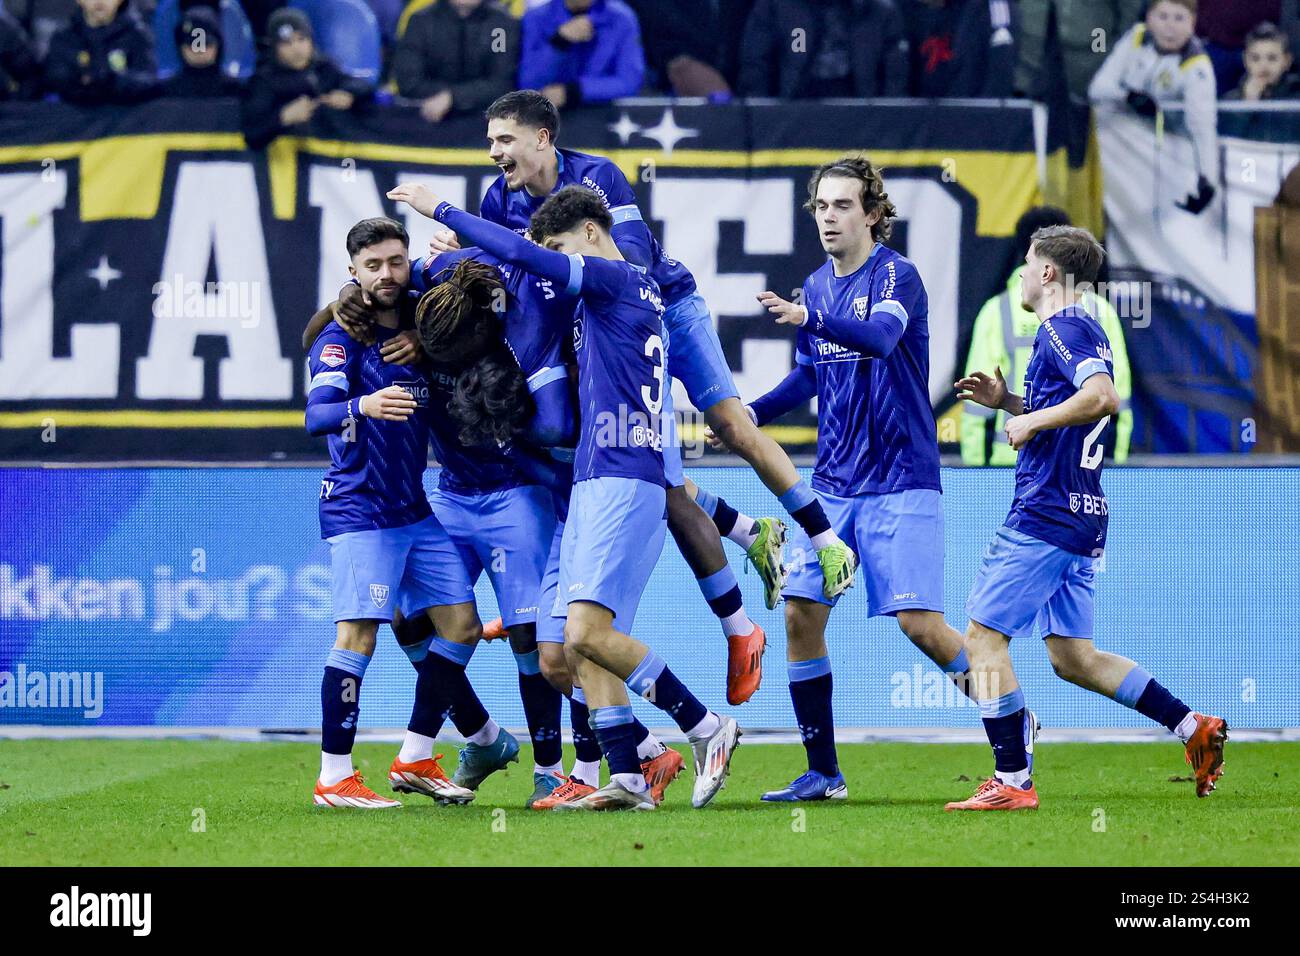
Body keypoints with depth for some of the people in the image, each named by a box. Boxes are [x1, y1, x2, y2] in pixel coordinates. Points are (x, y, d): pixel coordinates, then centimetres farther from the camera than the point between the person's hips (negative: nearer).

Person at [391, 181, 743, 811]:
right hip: (594, 483, 10)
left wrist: (439, 210, -7)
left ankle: (705, 727, -10)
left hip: (622, 482, -10)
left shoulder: (618, 279, -7)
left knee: (588, 631, -18)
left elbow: (522, 254, -16)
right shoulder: (642, 292, 21)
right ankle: (627, 779, 0)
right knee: (585, 644, 3)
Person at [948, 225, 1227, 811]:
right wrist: (1006, 401, 21)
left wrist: (1029, 420, -18)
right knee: (1072, 657, 13)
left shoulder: (1063, 328, -11)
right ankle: (1193, 728, 7)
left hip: (1044, 515, -10)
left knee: (984, 637, -5)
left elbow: (1103, 397, -28)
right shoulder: (1083, 331, 20)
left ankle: (1011, 782, -6)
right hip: (1081, 517, 10)